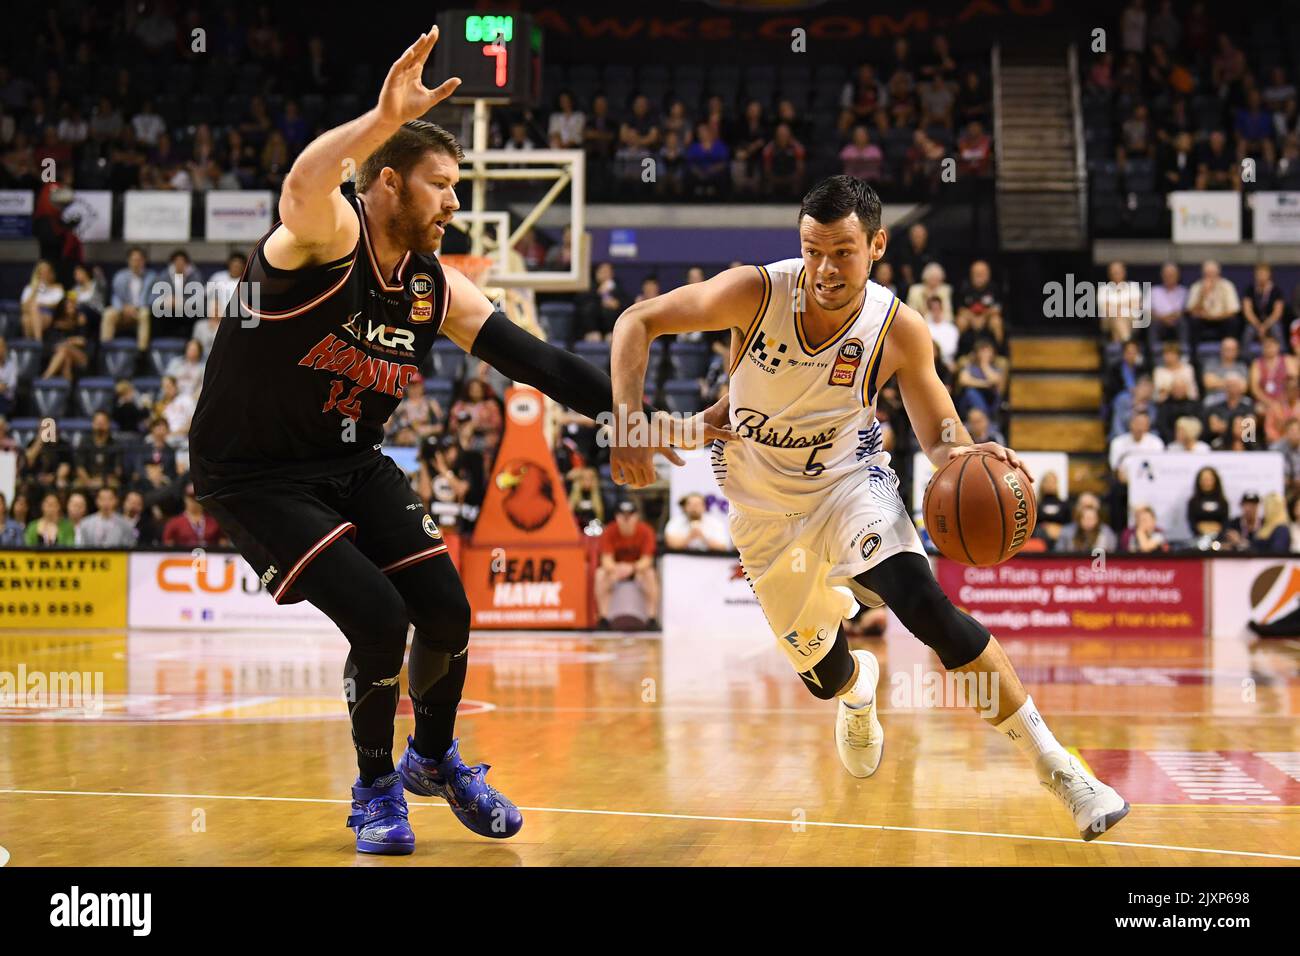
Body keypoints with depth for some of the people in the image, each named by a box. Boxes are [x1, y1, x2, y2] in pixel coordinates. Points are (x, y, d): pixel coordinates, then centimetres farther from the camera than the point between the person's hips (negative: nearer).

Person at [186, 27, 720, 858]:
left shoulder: (437, 289, 1)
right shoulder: (326, 236, -20)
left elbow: (539, 362, 1)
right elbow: (303, 185, -46)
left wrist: (644, 416, -6)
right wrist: (383, 120, -59)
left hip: (354, 464, 7)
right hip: (254, 475, -7)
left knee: (445, 610, -2)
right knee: (379, 619, -18)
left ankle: (436, 760, 28)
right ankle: (375, 787, 9)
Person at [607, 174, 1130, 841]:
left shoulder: (899, 330, -19)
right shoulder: (756, 292, -21)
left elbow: (939, 434, -9)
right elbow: (638, 322, -15)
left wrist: (961, 455, -34)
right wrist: (628, 424, -27)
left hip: (849, 483, -1)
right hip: (765, 506, 2)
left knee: (925, 605, -30)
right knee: (823, 677, 10)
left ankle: (1051, 760, -19)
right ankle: (859, 688, 52)